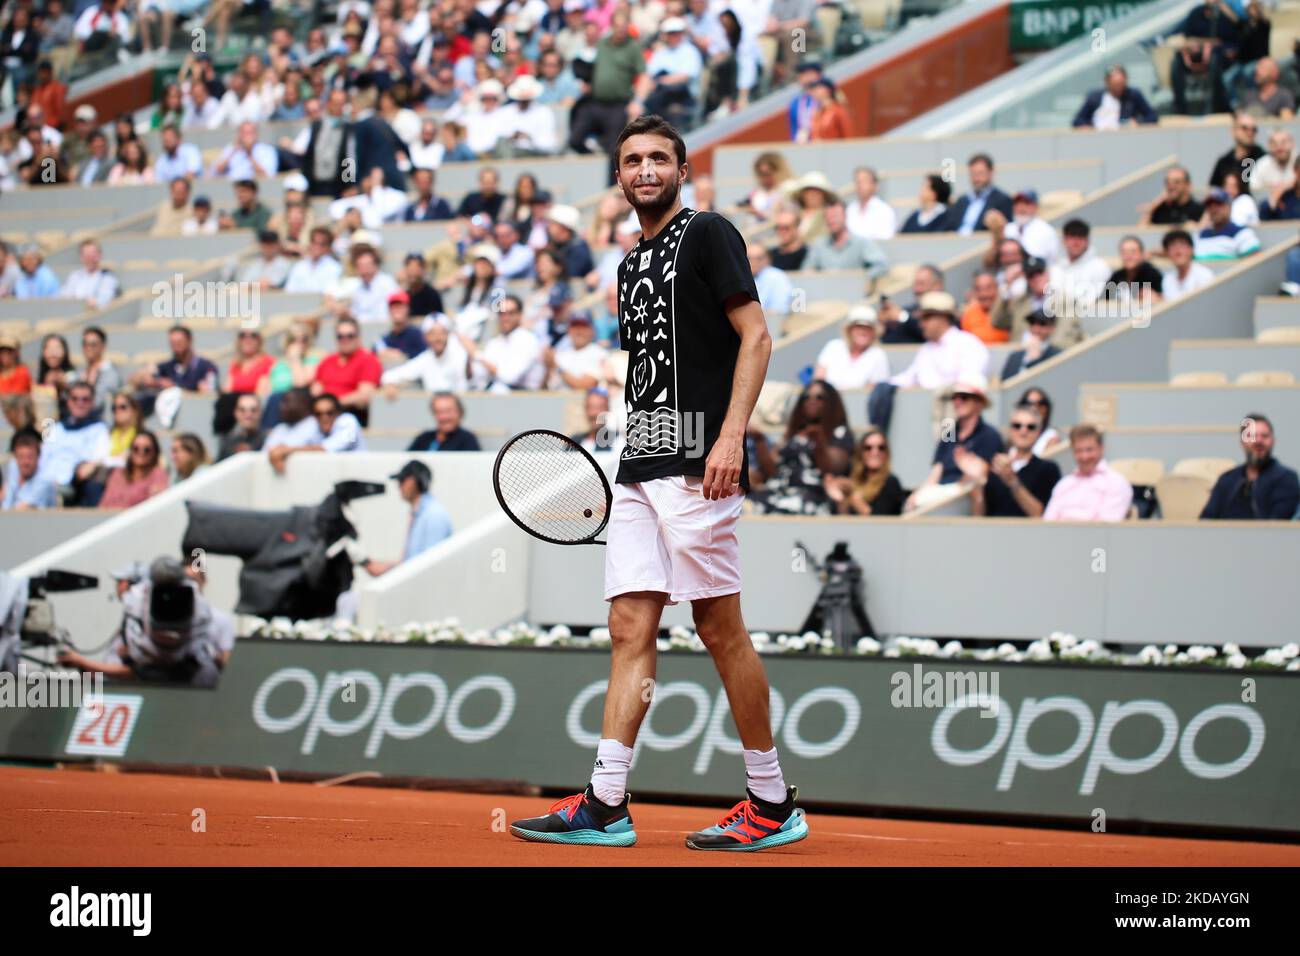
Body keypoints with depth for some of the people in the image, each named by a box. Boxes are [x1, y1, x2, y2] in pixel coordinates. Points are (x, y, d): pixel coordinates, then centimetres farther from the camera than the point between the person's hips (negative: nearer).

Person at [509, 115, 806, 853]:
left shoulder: (707, 234, -2)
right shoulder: (633, 264, 22)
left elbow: (756, 335, -9)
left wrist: (731, 436, -19)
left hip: (696, 462, -8)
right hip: (640, 466, 8)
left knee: (721, 627, -5)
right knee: (631, 627, 2)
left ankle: (773, 804, 4)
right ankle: (606, 806, -2)